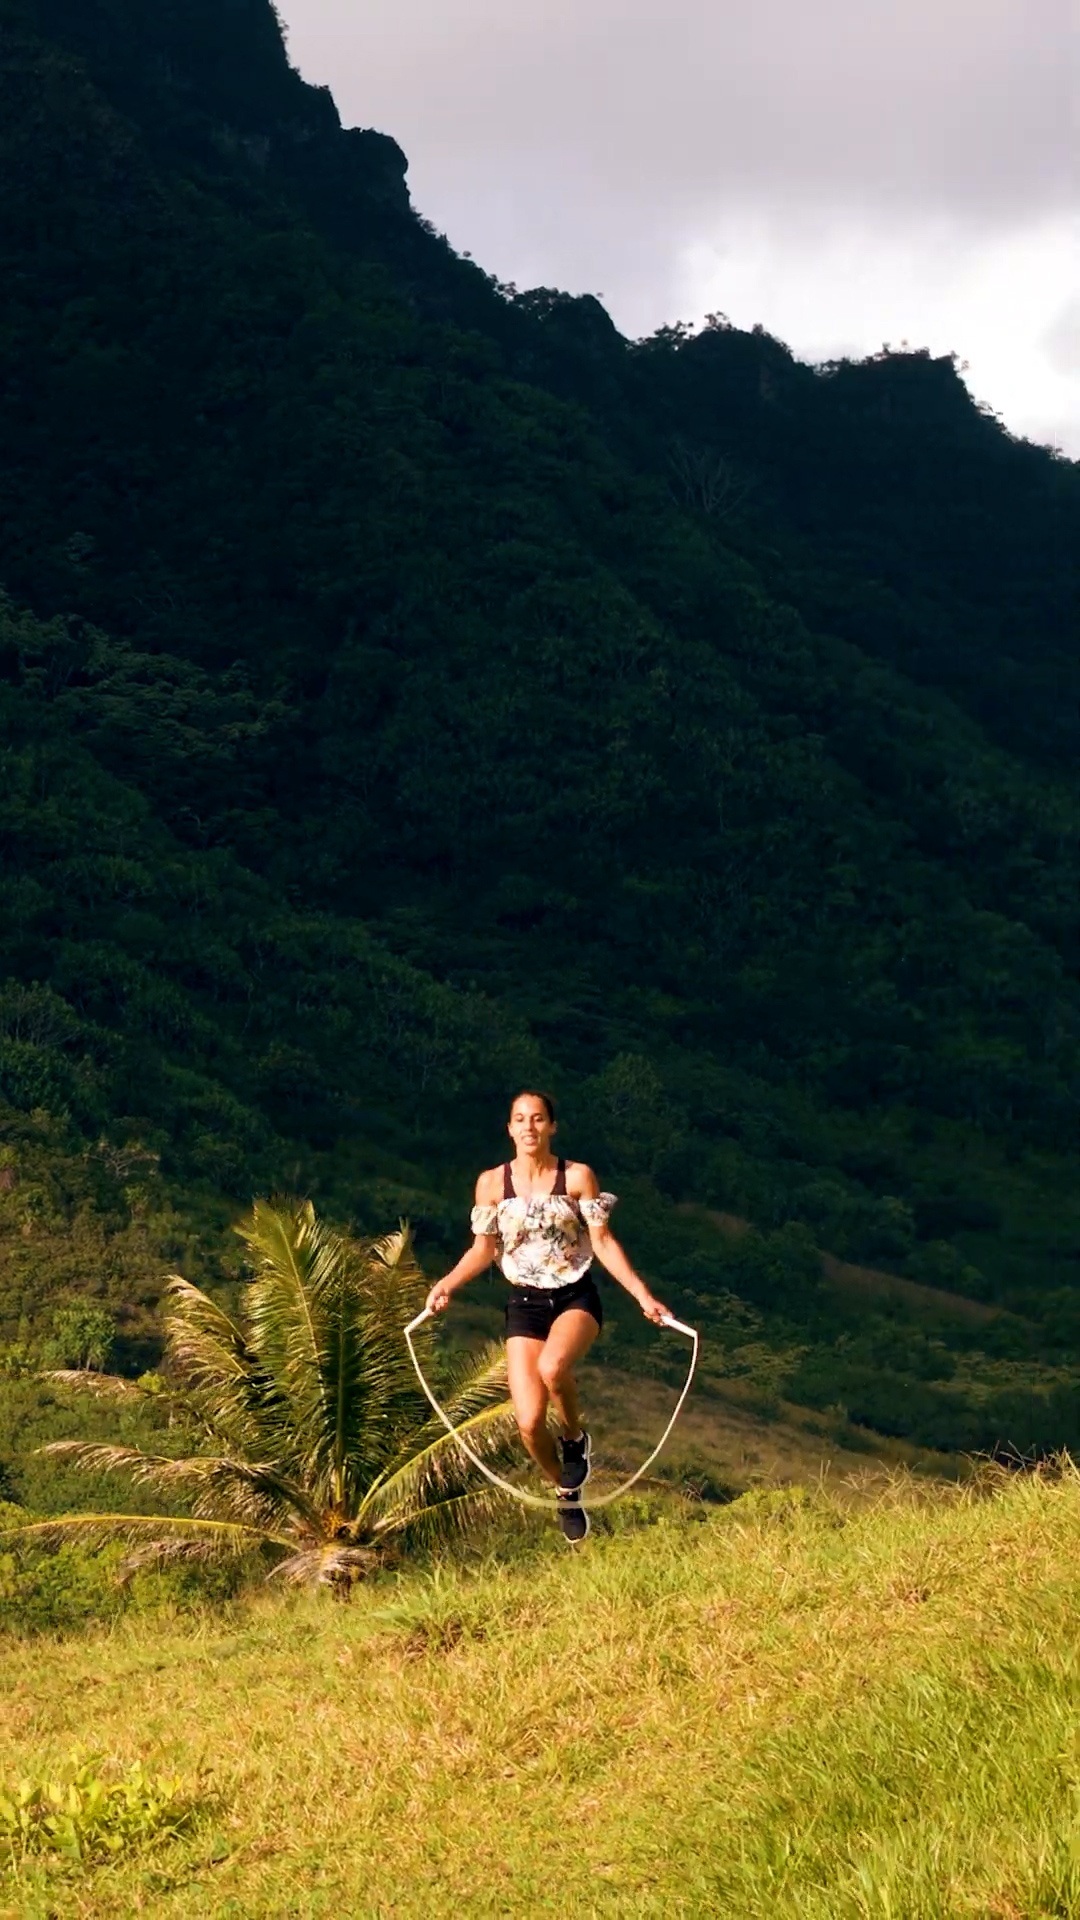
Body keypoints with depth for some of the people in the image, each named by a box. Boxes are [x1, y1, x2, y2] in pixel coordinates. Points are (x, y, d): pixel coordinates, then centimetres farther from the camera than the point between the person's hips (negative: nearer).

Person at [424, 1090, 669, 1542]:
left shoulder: (578, 1177, -3)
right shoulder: (492, 1182, 0)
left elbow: (603, 1241, -1)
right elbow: (483, 1249, 3)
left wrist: (643, 1295, -7)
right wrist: (448, 1283, -15)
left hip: (576, 1298, -2)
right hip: (525, 1303, 2)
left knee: (552, 1366, -36)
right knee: (529, 1422, -10)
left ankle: (575, 1437, -4)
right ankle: (566, 1493, 20)